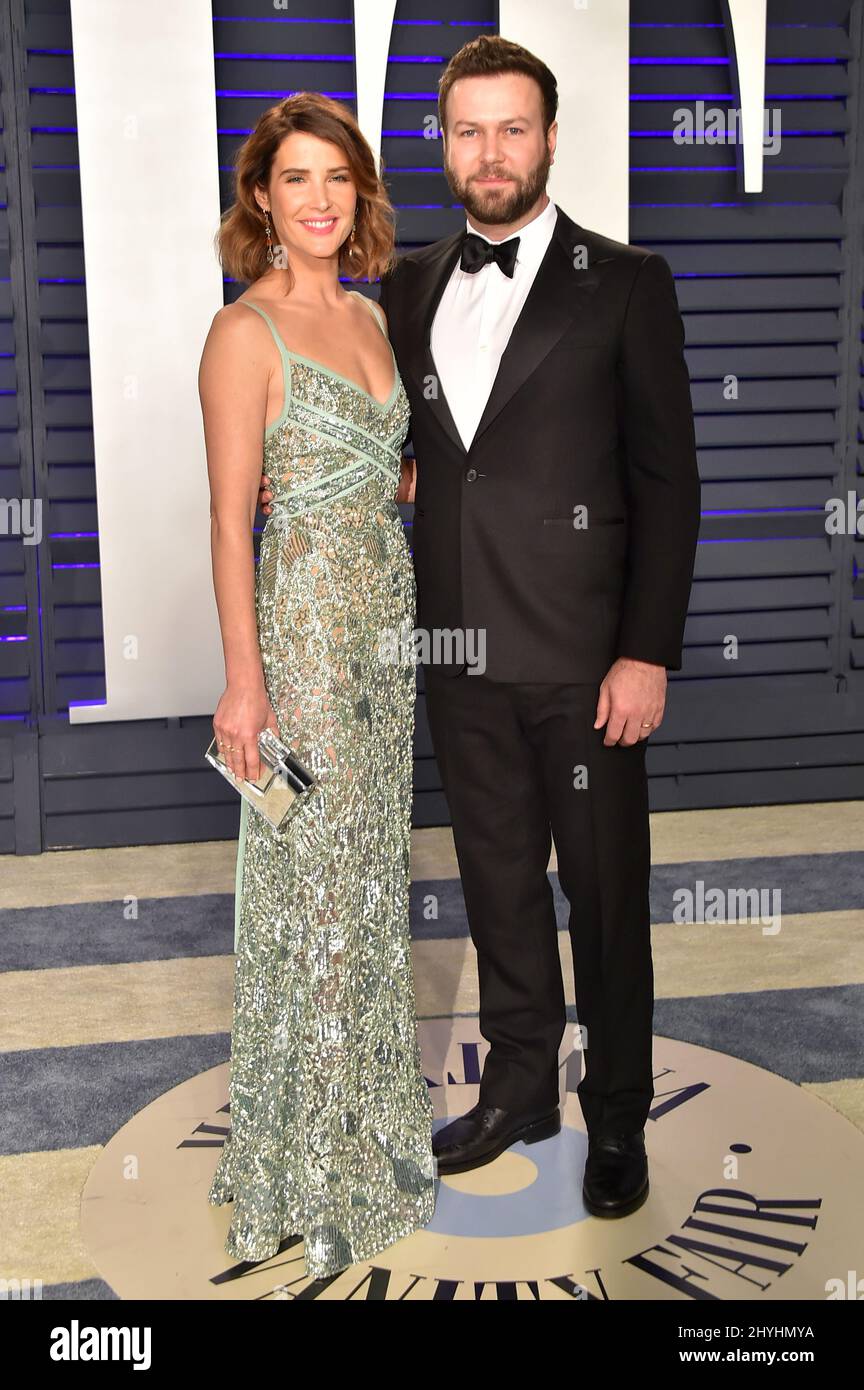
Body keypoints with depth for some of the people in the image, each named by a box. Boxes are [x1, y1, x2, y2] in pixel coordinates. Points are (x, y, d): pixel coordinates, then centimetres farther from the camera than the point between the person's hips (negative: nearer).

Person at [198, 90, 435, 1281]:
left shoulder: (370, 318, 11)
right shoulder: (246, 333, -11)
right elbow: (231, 518, -14)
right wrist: (243, 679, -17)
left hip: (387, 612, 7)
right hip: (302, 617, -7)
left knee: (372, 861, 15)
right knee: (311, 878, 1)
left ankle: (370, 1101, 34)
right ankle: (309, 1152, 19)